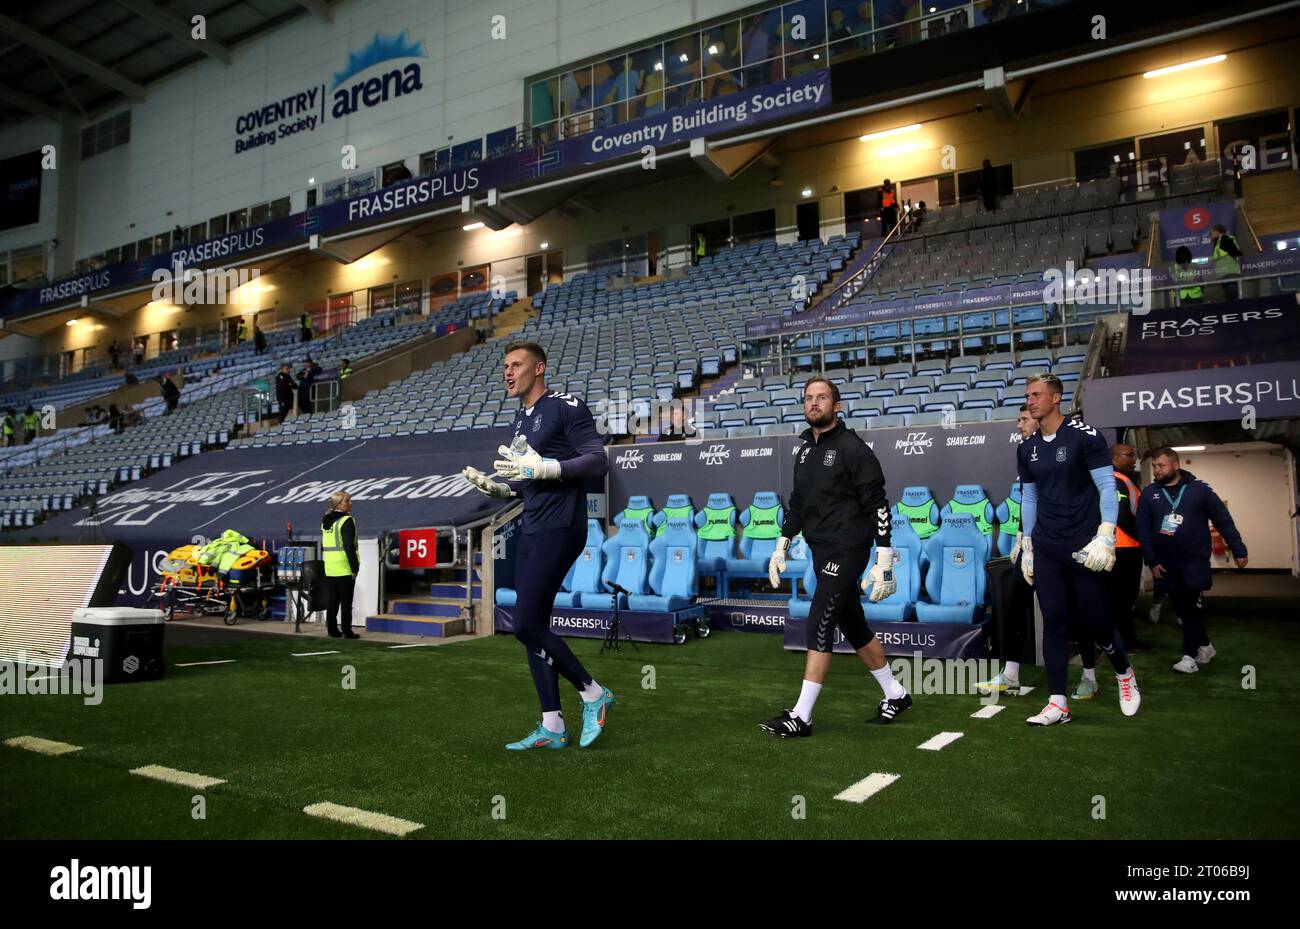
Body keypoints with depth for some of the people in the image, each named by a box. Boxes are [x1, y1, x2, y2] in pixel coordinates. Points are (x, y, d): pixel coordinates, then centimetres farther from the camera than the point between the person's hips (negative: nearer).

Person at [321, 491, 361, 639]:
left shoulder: (325, 521, 13)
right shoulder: (346, 521, -13)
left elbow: (323, 546, 16)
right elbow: (349, 547, -18)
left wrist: (325, 564, 20)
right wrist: (355, 568, -14)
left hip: (329, 569, 7)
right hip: (345, 569, -7)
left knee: (331, 601, 12)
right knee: (346, 602, -1)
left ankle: (332, 630, 16)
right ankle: (347, 632, 1)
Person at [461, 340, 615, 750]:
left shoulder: (566, 407, -8)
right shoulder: (522, 418, 19)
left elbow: (598, 461, -15)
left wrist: (543, 467, -23)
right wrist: (492, 485, 9)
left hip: (559, 528, -9)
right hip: (532, 530, 9)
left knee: (526, 624, -11)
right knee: (534, 627, 8)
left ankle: (594, 694, 6)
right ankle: (552, 728, 15)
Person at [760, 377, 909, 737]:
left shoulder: (852, 448, -11)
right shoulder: (805, 451, 12)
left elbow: (877, 504, -12)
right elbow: (798, 502, 21)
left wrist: (884, 560, -16)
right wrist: (782, 545, 17)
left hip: (847, 549, -8)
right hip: (821, 550, 8)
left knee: (820, 626, -10)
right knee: (854, 626, 15)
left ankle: (801, 717, -4)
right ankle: (896, 695, 31)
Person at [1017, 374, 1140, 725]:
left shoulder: (1084, 436, -7)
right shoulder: (1027, 448, 10)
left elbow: (1107, 487, -9)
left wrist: (1105, 537, -16)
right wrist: (1027, 546, 14)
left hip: (1083, 546, -5)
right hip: (1045, 548, 5)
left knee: (1094, 619, 2)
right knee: (1054, 621, 2)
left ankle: (1124, 673, 33)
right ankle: (1058, 704, 6)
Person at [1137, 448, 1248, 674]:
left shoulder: (1199, 489, -3)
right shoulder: (1149, 494, 2)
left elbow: (1223, 520, 0)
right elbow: (1143, 530, 1)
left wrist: (1238, 550, -1)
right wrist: (1151, 561, -4)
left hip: (1195, 559, -3)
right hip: (1166, 564, 3)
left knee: (1191, 607, -9)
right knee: (1182, 608, 9)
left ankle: (1190, 655, -5)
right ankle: (1204, 646, 28)